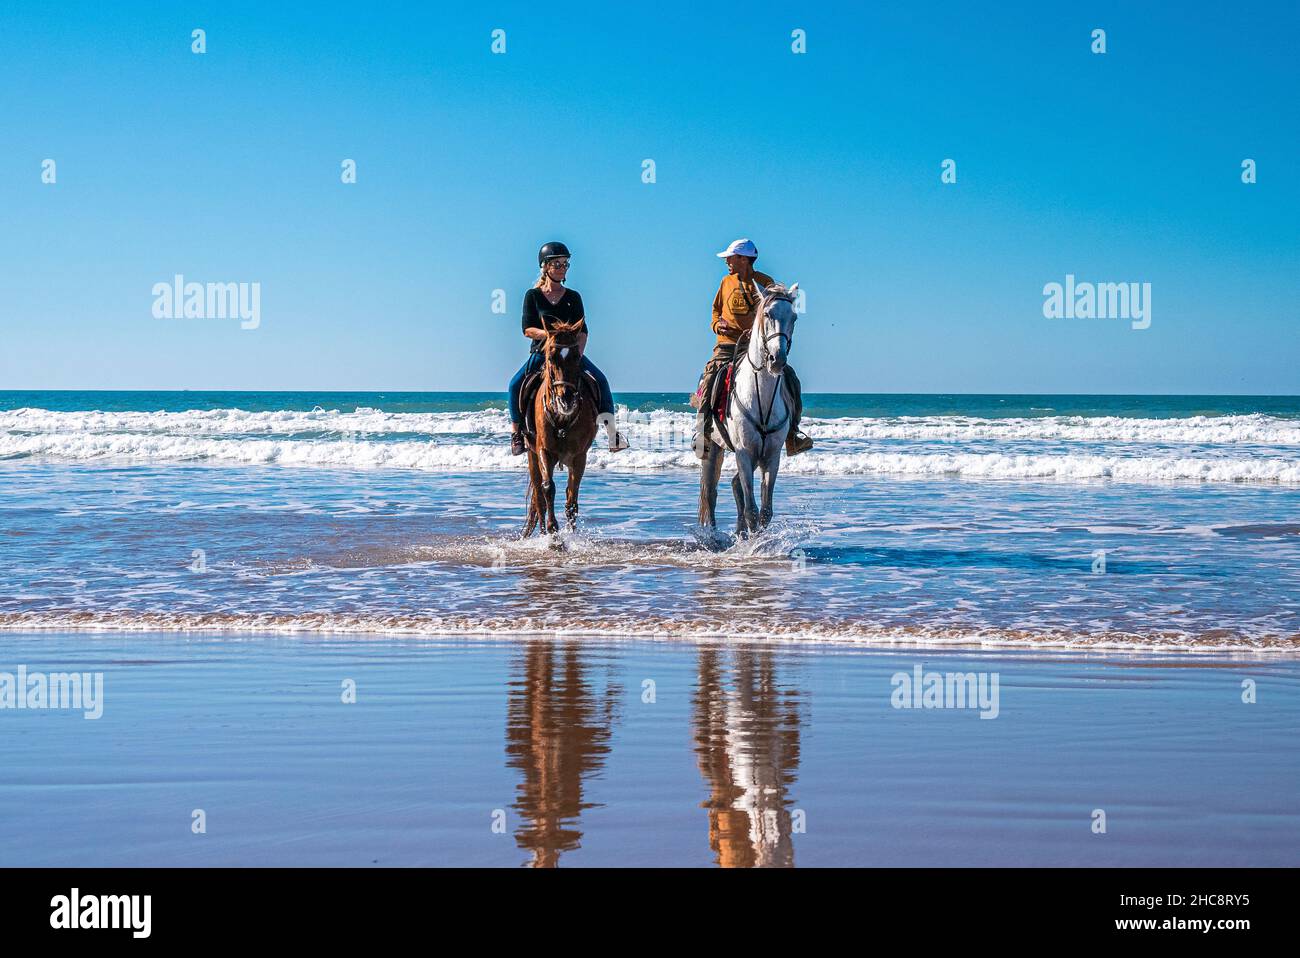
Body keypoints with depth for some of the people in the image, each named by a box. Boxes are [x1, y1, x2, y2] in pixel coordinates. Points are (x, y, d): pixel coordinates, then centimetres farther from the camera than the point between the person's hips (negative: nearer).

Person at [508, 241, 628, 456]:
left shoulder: (573, 297, 8)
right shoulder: (533, 296, 3)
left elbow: (582, 332, 4)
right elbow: (527, 330, -5)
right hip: (541, 352, -1)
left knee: (600, 380, -22)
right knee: (516, 384, -26)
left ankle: (612, 434, -23)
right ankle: (516, 432, -9)